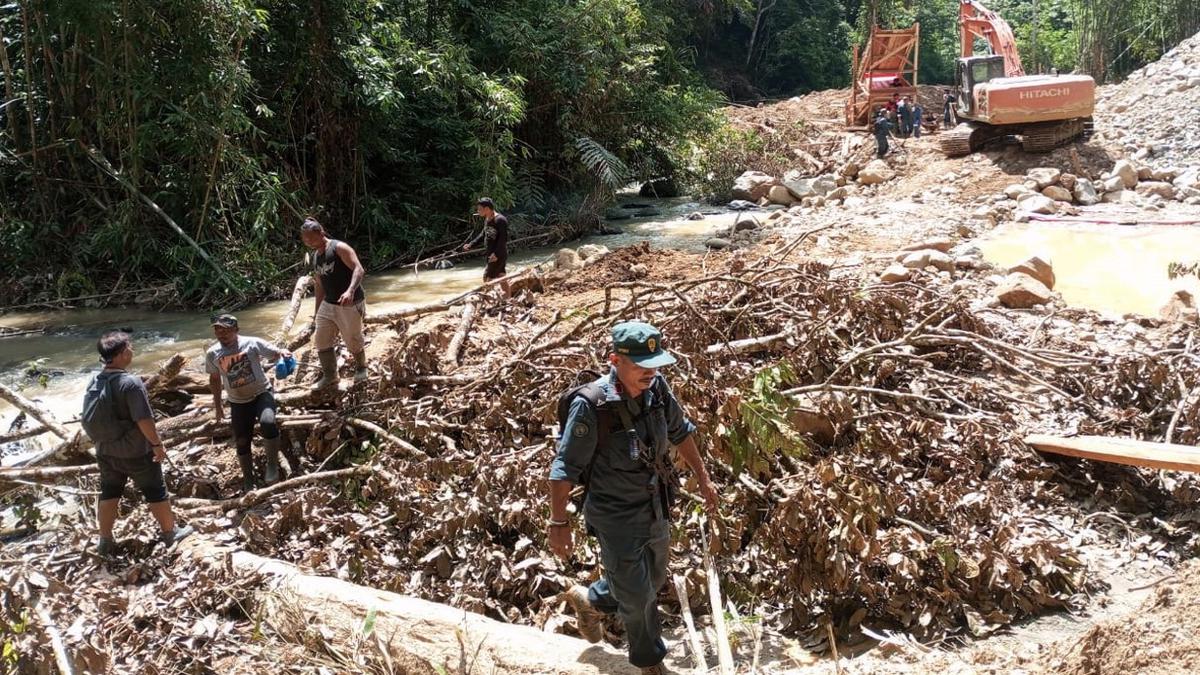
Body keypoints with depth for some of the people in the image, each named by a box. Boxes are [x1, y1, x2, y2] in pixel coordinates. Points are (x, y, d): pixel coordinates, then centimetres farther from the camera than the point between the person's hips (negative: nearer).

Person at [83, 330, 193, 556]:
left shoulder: (94, 382, -1)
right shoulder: (131, 383, -25)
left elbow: (90, 417, 10)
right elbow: (144, 420, -25)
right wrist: (157, 443, -13)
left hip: (105, 451, 6)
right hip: (135, 452, -6)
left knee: (109, 494, 18)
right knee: (156, 492, 11)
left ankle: (105, 541, 27)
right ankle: (170, 532, 24)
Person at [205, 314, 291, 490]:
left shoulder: (252, 343, -13)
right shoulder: (212, 353, -2)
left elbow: (275, 353, -10)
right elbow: (214, 379, 12)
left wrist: (282, 352, -35)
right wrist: (217, 404, 17)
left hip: (262, 393, -4)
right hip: (238, 402, 4)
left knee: (267, 423, -31)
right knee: (241, 442, 9)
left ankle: (272, 464, -10)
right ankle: (248, 480, 29)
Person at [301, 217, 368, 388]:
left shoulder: (339, 248, -14)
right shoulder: (315, 257, 10)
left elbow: (359, 269, -26)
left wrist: (350, 291, -42)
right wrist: (316, 313, 18)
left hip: (350, 304, -7)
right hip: (328, 304, 8)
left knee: (353, 340, 5)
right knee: (320, 340, 5)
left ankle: (361, 368, 31)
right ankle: (329, 376, 20)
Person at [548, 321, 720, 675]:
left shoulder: (657, 387, -12)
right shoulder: (591, 406, -29)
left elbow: (680, 431, 7)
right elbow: (565, 468, -20)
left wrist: (703, 479, 12)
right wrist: (558, 522, -16)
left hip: (656, 507, 7)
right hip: (616, 517, -6)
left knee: (653, 581, 27)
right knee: (637, 596, 10)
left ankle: (589, 600, 54)